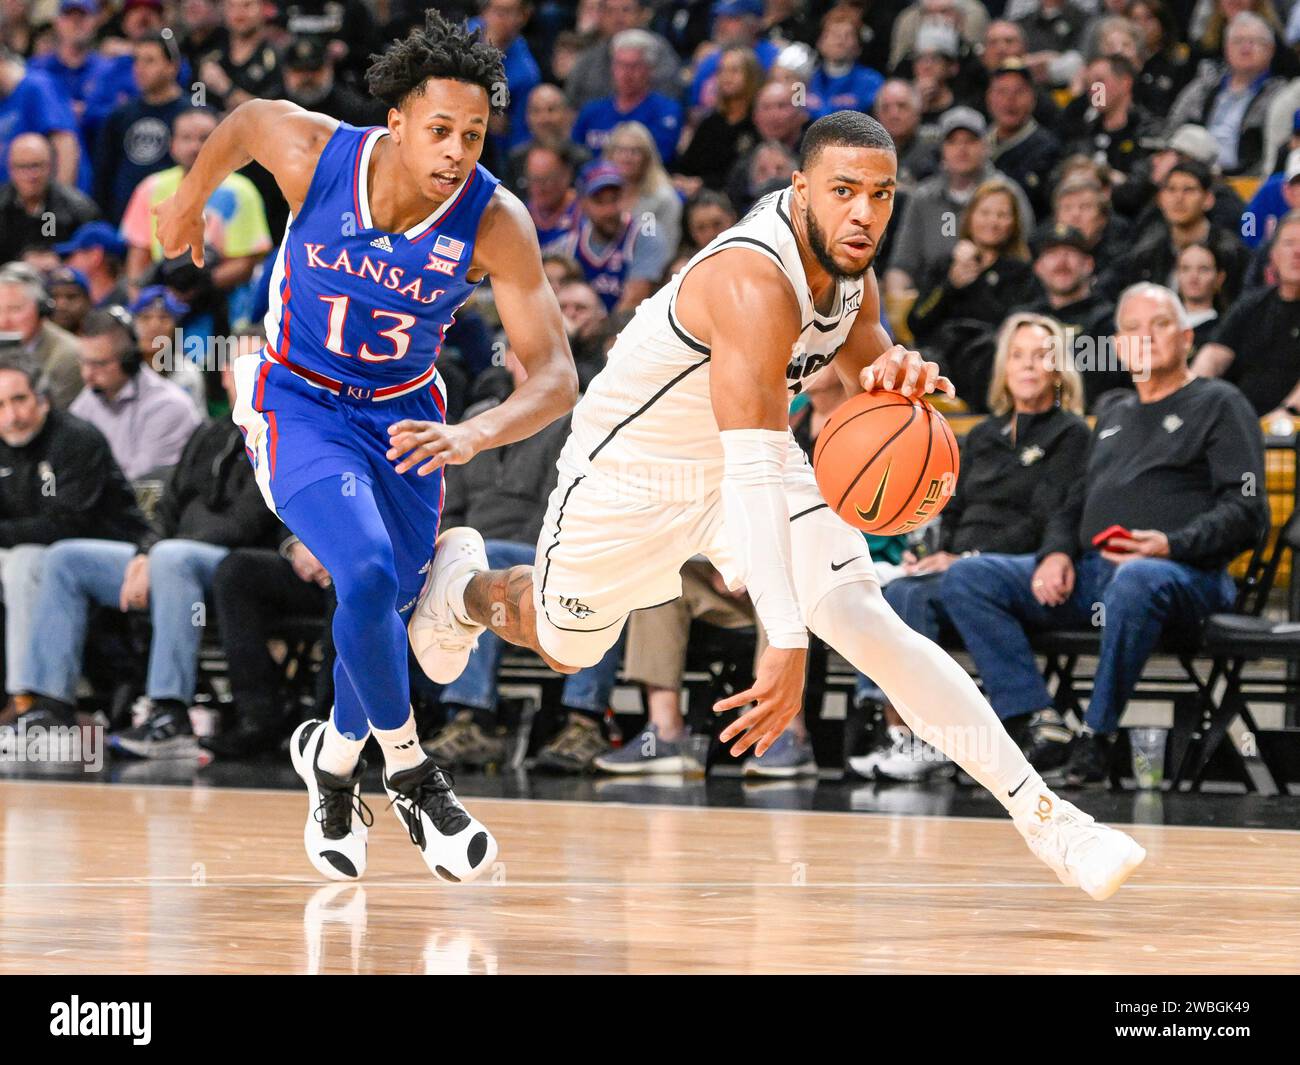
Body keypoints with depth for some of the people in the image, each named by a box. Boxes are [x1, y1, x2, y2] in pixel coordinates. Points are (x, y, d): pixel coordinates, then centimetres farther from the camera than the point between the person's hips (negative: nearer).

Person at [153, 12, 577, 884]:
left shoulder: (496, 223, -25)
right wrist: (191, 197, 18)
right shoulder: (313, 154, -25)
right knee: (368, 577, -25)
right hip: (299, 405, -2)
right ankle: (409, 772, -6)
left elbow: (555, 376, -27)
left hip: (404, 411, 2)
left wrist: (475, 435, -46)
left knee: (388, 612, 12)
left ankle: (335, 759, 43)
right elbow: (244, 121, 0)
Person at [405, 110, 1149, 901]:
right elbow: (753, 473, -46)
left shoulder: (847, 260, -14)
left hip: (753, 458, 5)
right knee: (564, 648, 20)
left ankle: (1046, 819, -20)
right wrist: (785, 643, -53)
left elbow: (866, 360, 4)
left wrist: (897, 374, -25)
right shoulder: (755, 283, -39)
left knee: (868, 622, -16)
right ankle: (463, 583, 55)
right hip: (632, 474, -5)